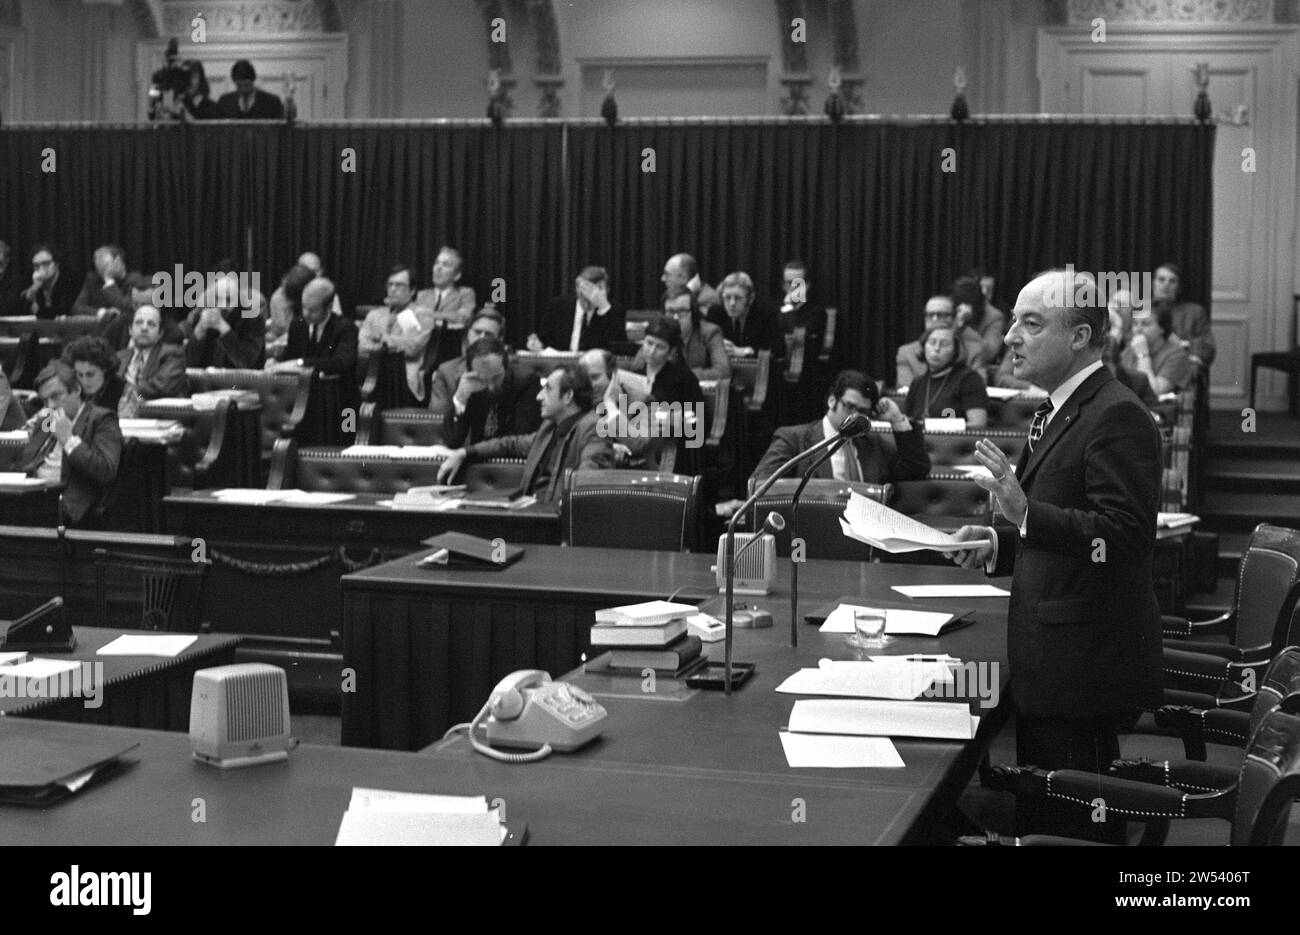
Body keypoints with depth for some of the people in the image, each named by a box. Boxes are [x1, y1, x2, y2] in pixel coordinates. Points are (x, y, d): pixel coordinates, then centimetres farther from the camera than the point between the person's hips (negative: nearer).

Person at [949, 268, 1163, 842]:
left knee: (1077, 825, -3)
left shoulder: (1117, 416, -15)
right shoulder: (1056, 413, 17)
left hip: (1087, 660, -10)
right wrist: (998, 545, 8)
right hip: (1051, 663, 10)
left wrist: (1026, 513, -31)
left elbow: (1124, 537, -24)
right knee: (1039, 815, 17)